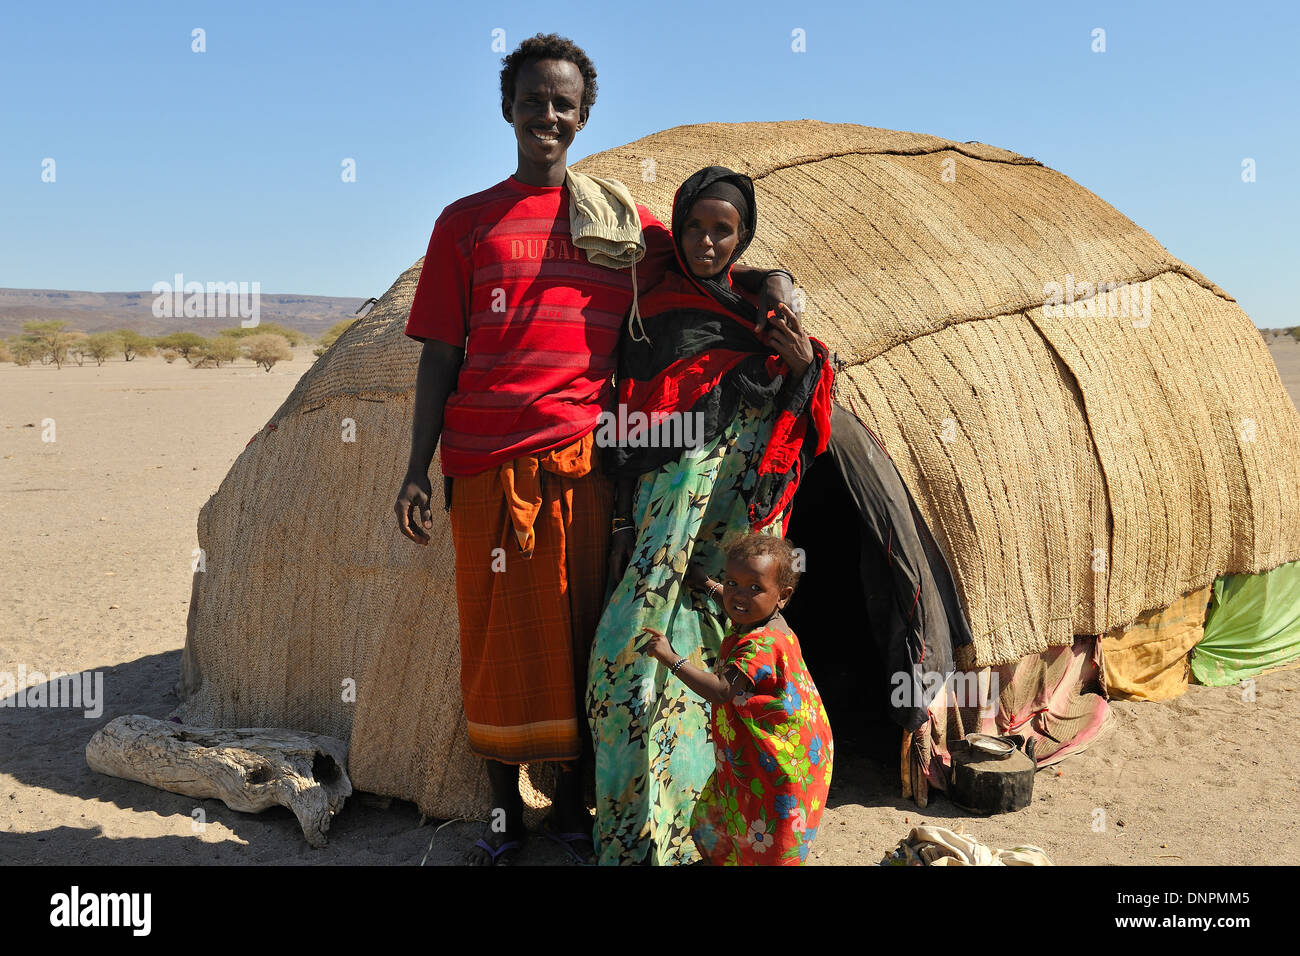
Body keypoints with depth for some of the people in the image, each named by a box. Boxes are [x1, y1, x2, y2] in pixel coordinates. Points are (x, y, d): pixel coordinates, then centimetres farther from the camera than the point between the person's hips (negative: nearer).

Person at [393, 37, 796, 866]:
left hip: (583, 457, 0)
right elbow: (441, 354, 8)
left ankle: (573, 803, 23)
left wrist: (773, 290, -5)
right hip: (485, 461, 0)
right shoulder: (466, 221, 10)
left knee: (581, 628, 6)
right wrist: (417, 469, 2)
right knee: (498, 633, 5)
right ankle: (504, 812, 21)